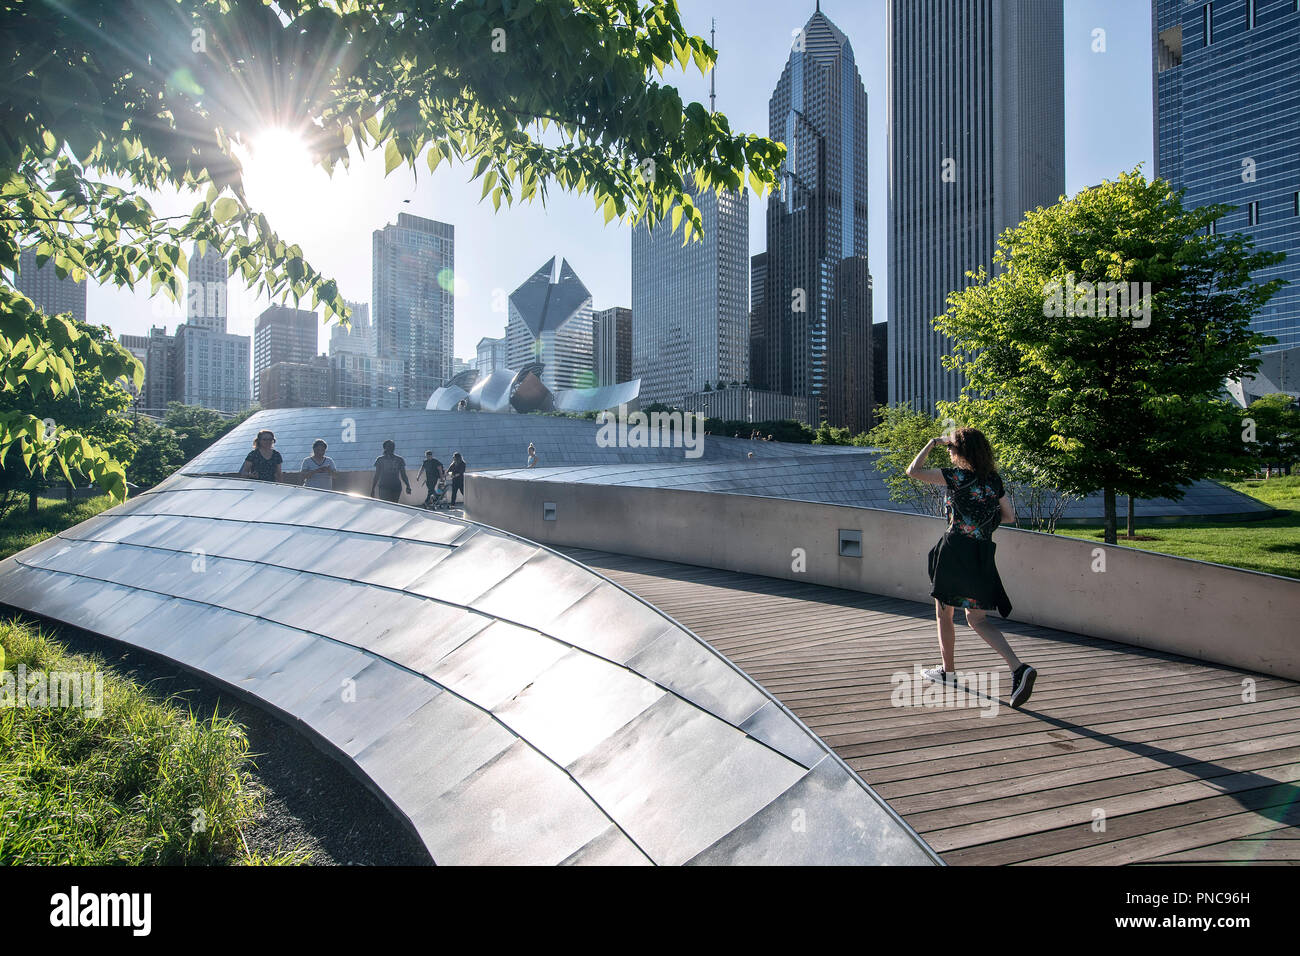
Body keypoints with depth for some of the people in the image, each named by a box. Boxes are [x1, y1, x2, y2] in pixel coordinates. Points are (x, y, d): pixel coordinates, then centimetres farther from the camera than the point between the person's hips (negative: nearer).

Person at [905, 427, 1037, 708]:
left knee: (943, 613, 13)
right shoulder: (994, 479, 7)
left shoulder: (957, 476, -11)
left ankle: (948, 670, 26)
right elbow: (1009, 516, 13)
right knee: (977, 619, 10)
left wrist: (931, 444, 2)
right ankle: (1019, 668, -7)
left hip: (955, 550, -6)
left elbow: (912, 471, -9)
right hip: (982, 555, 6)